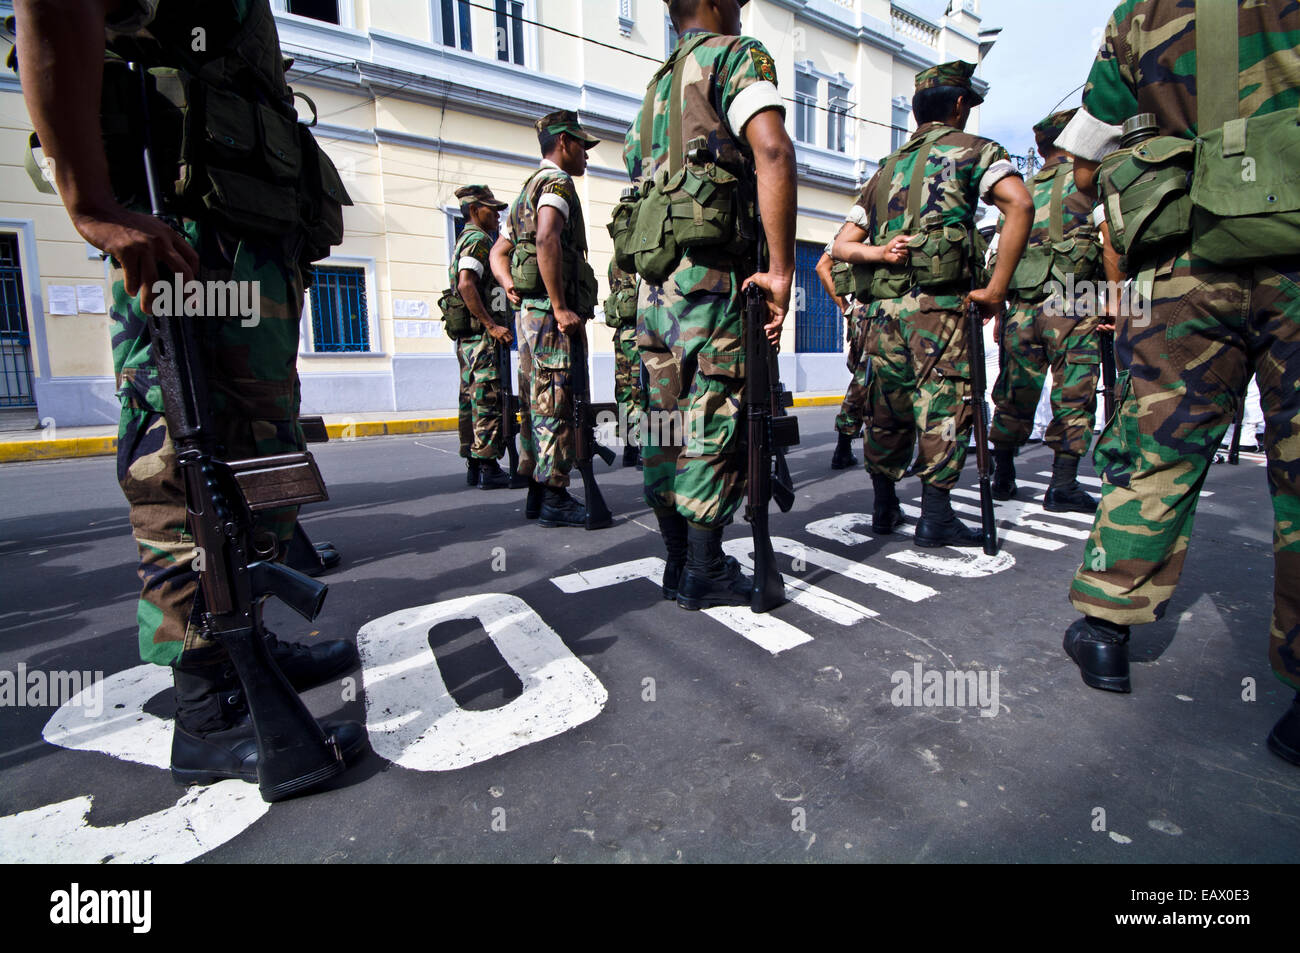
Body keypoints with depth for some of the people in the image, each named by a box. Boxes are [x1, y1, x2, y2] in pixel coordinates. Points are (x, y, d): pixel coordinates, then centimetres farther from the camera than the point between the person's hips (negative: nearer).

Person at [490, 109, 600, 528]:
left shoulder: (530, 188, 27)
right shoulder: (557, 181, -4)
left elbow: (498, 251, 28)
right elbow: (547, 239, -24)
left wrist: (511, 287, 10)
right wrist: (561, 307, -23)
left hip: (531, 311, 10)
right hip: (550, 314, -10)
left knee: (541, 406, 11)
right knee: (556, 407, -9)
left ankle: (537, 494, 17)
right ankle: (554, 499, -4)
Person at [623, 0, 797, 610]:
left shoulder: (655, 88, 28)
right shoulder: (735, 54, 4)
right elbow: (773, 152, -16)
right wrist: (781, 269, -18)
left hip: (654, 282, 8)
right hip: (712, 276, -7)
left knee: (667, 425, 8)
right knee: (713, 428, -4)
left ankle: (678, 565, 19)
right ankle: (704, 575, 5)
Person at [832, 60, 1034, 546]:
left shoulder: (886, 168, 25)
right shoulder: (971, 149, 8)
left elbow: (842, 245, 17)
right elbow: (1019, 204, -11)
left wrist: (878, 252, -1)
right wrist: (996, 288, -10)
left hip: (884, 306, 6)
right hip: (938, 302, -5)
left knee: (888, 408, 12)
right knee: (944, 406, -2)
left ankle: (884, 506, 23)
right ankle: (935, 517, -1)